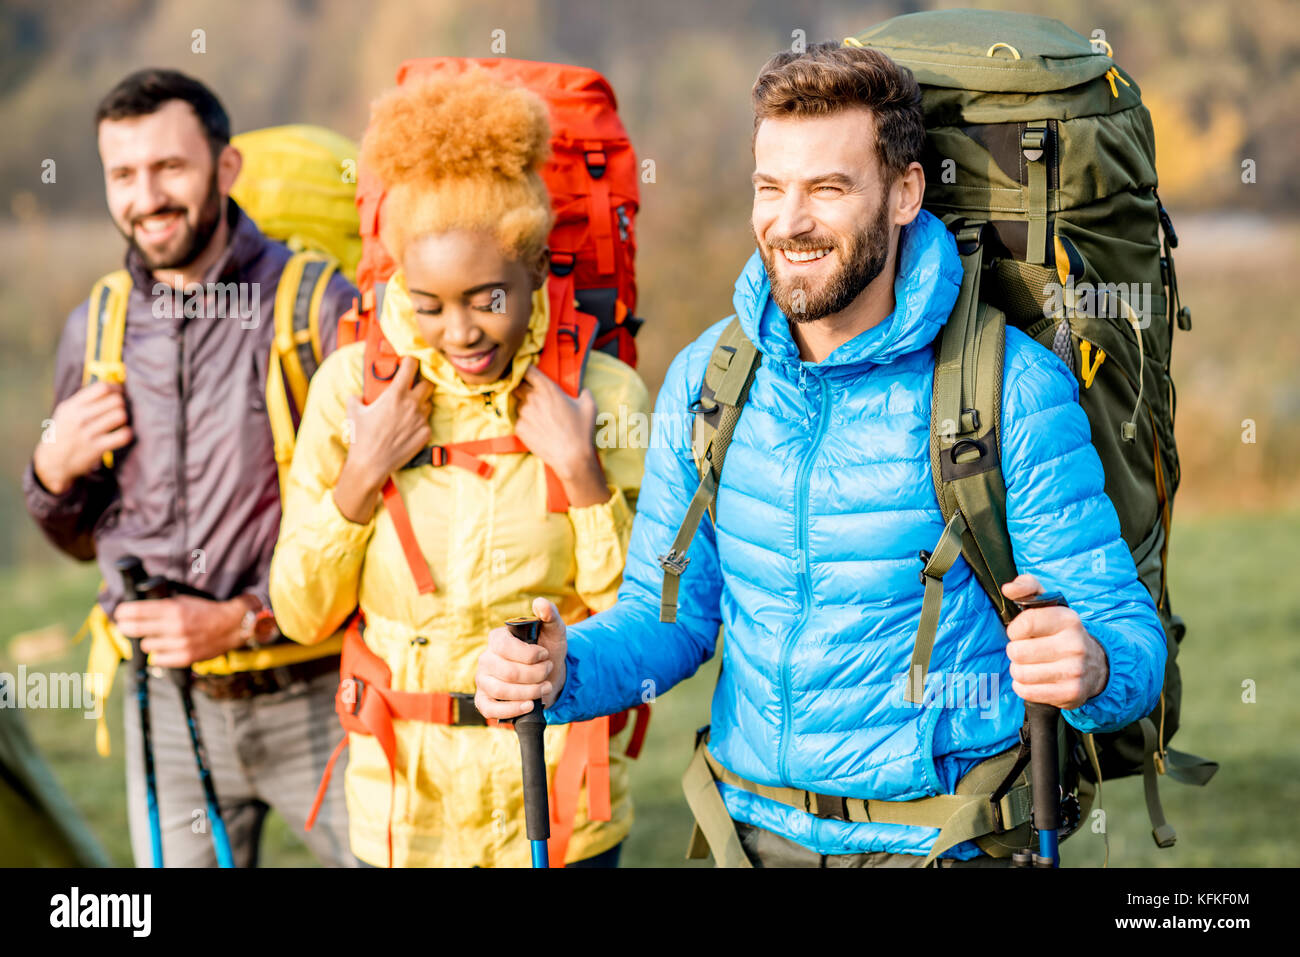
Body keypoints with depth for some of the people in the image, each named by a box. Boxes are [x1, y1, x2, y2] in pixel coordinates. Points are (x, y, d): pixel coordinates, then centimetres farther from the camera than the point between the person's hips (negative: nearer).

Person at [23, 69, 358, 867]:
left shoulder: (319, 307, -8)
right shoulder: (96, 329, 6)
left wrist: (246, 619, -16)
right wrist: (54, 472, -4)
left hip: (311, 700, -3)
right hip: (167, 705, 4)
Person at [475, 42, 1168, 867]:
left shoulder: (1016, 392, -15)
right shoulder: (703, 380, -1)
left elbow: (1132, 636, -14)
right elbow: (671, 613, 6)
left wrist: (1091, 666, -37)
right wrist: (562, 668, -14)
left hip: (941, 842, -4)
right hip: (755, 829, 4)